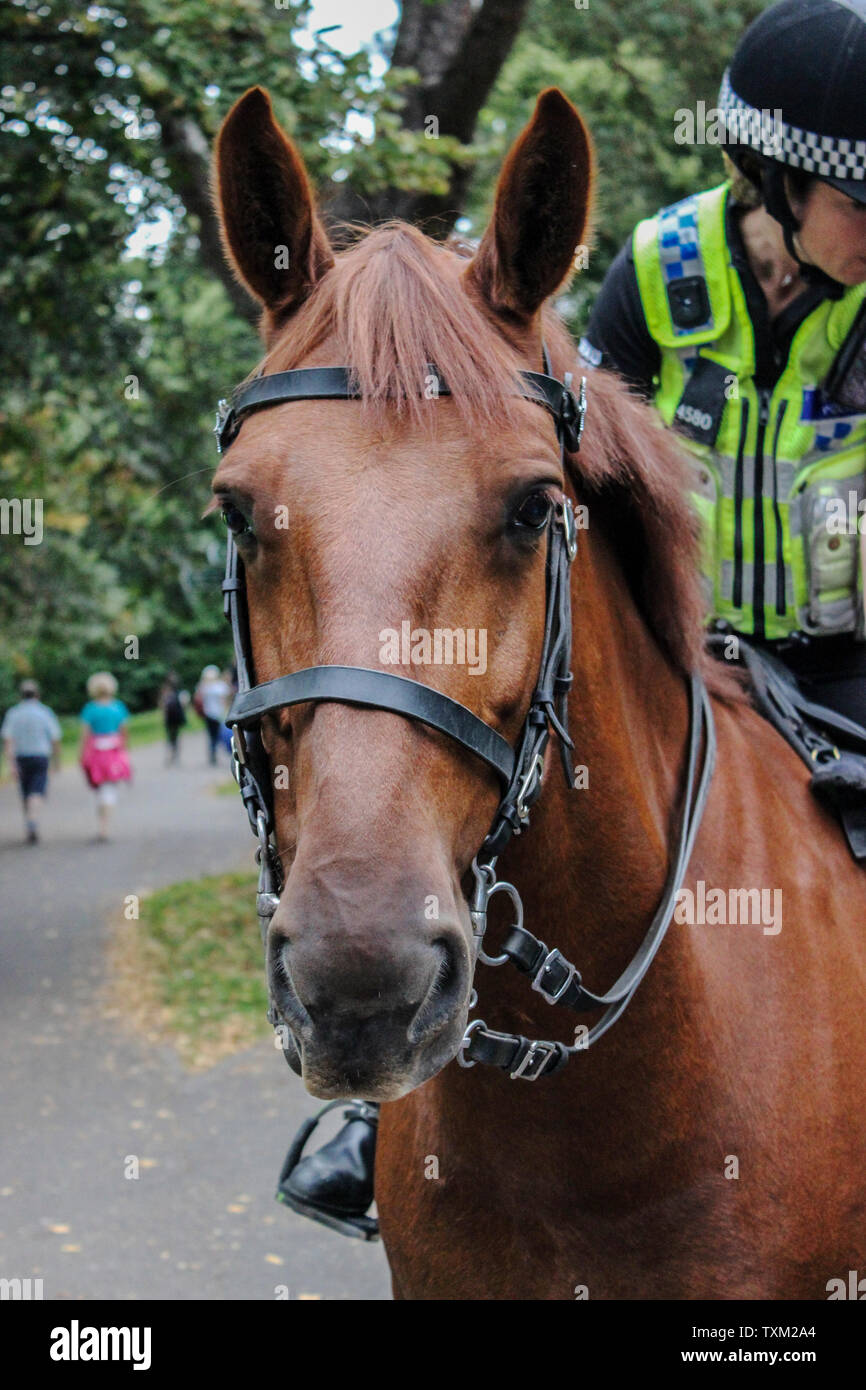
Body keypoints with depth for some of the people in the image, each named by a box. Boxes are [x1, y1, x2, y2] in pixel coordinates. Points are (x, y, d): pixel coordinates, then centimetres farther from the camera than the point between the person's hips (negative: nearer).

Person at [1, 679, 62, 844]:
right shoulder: (46, 712, -4)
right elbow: (55, 739, -3)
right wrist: (57, 761, 10)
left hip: (20, 758, 2)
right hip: (40, 757, -2)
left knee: (26, 795, 17)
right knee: (37, 794, -8)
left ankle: (29, 830, 25)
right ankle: (33, 825, -30)